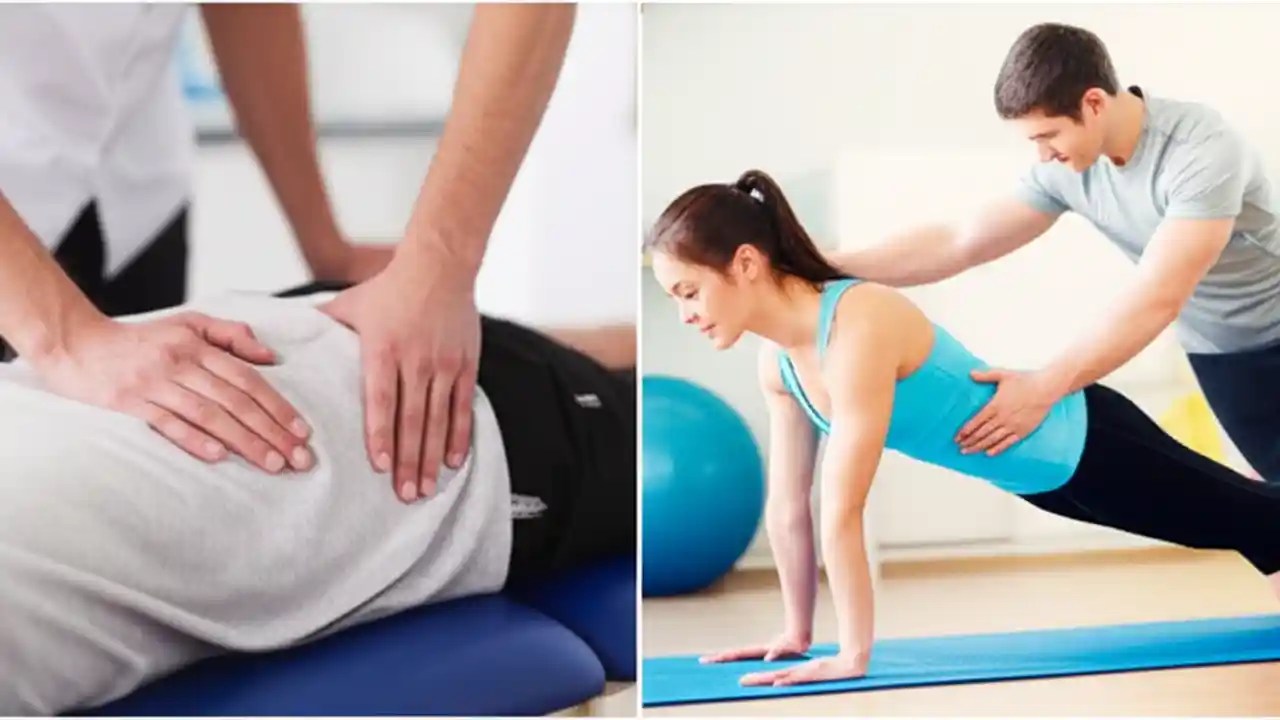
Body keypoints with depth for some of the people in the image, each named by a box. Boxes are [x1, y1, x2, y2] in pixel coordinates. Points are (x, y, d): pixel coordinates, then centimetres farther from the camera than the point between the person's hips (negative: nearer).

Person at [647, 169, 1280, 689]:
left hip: (1083, 441, -7)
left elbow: (841, 511, -36)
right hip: (1039, 468, 7)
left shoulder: (857, 331, -37)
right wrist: (796, 631, 2)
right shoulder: (778, 361, -10)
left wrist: (853, 655, -32)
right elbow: (788, 506, -3)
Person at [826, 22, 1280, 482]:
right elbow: (958, 245, -9)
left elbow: (1156, 300, -36)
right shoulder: (1066, 169, -14)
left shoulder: (1201, 149, -32)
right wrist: (831, 265, -18)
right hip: (1216, 350, 5)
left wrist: (1043, 388, -40)